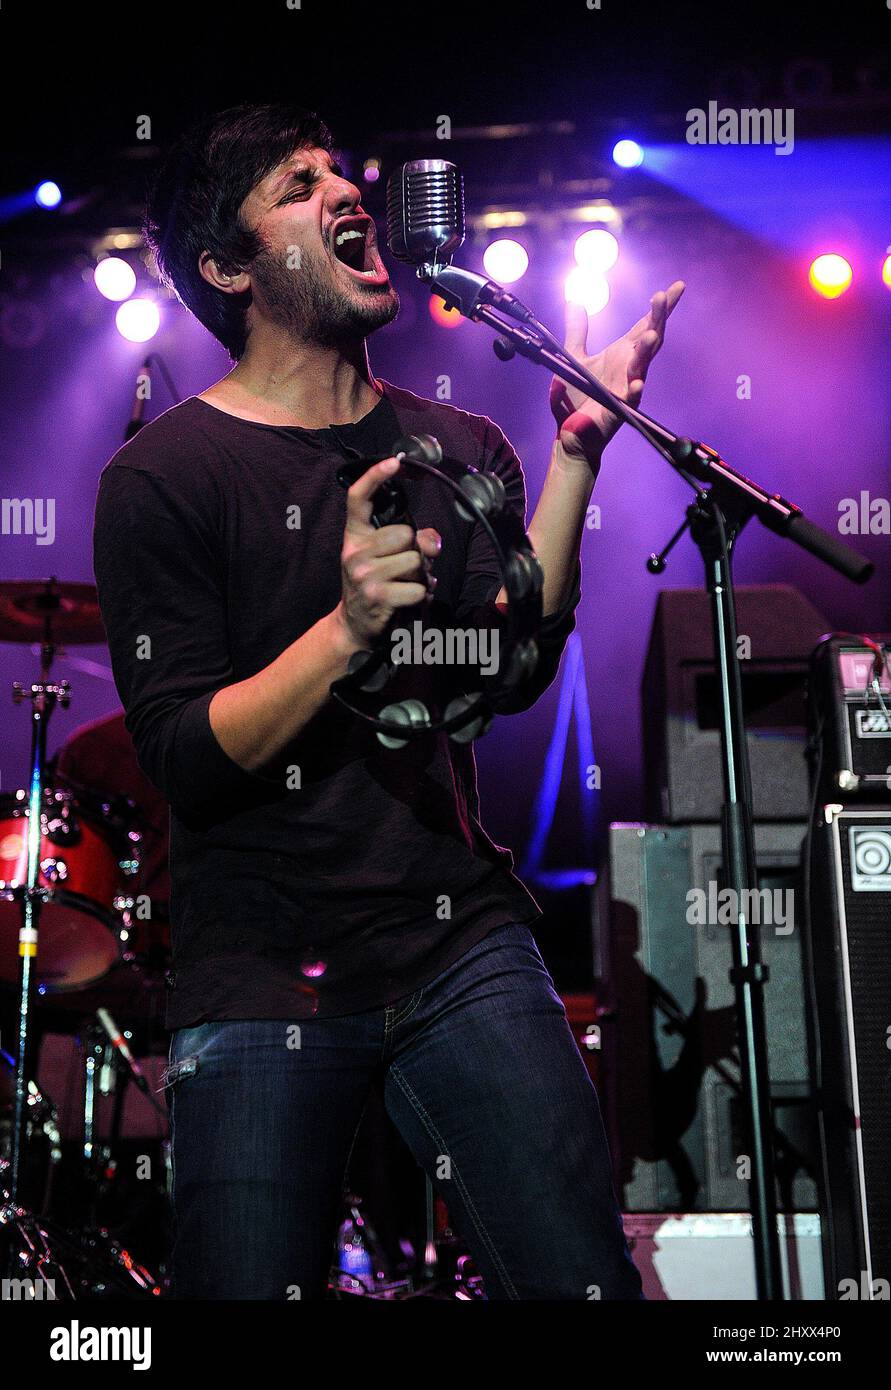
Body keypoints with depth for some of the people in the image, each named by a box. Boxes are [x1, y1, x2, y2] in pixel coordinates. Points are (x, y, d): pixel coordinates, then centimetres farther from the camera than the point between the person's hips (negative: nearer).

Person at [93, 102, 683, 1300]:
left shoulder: (458, 450, 11)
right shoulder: (161, 478, -3)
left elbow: (513, 668, -2)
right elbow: (183, 760, -10)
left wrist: (576, 453, -10)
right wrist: (347, 629, -24)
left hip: (461, 942, 3)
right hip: (258, 980, -2)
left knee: (587, 1279, -4)